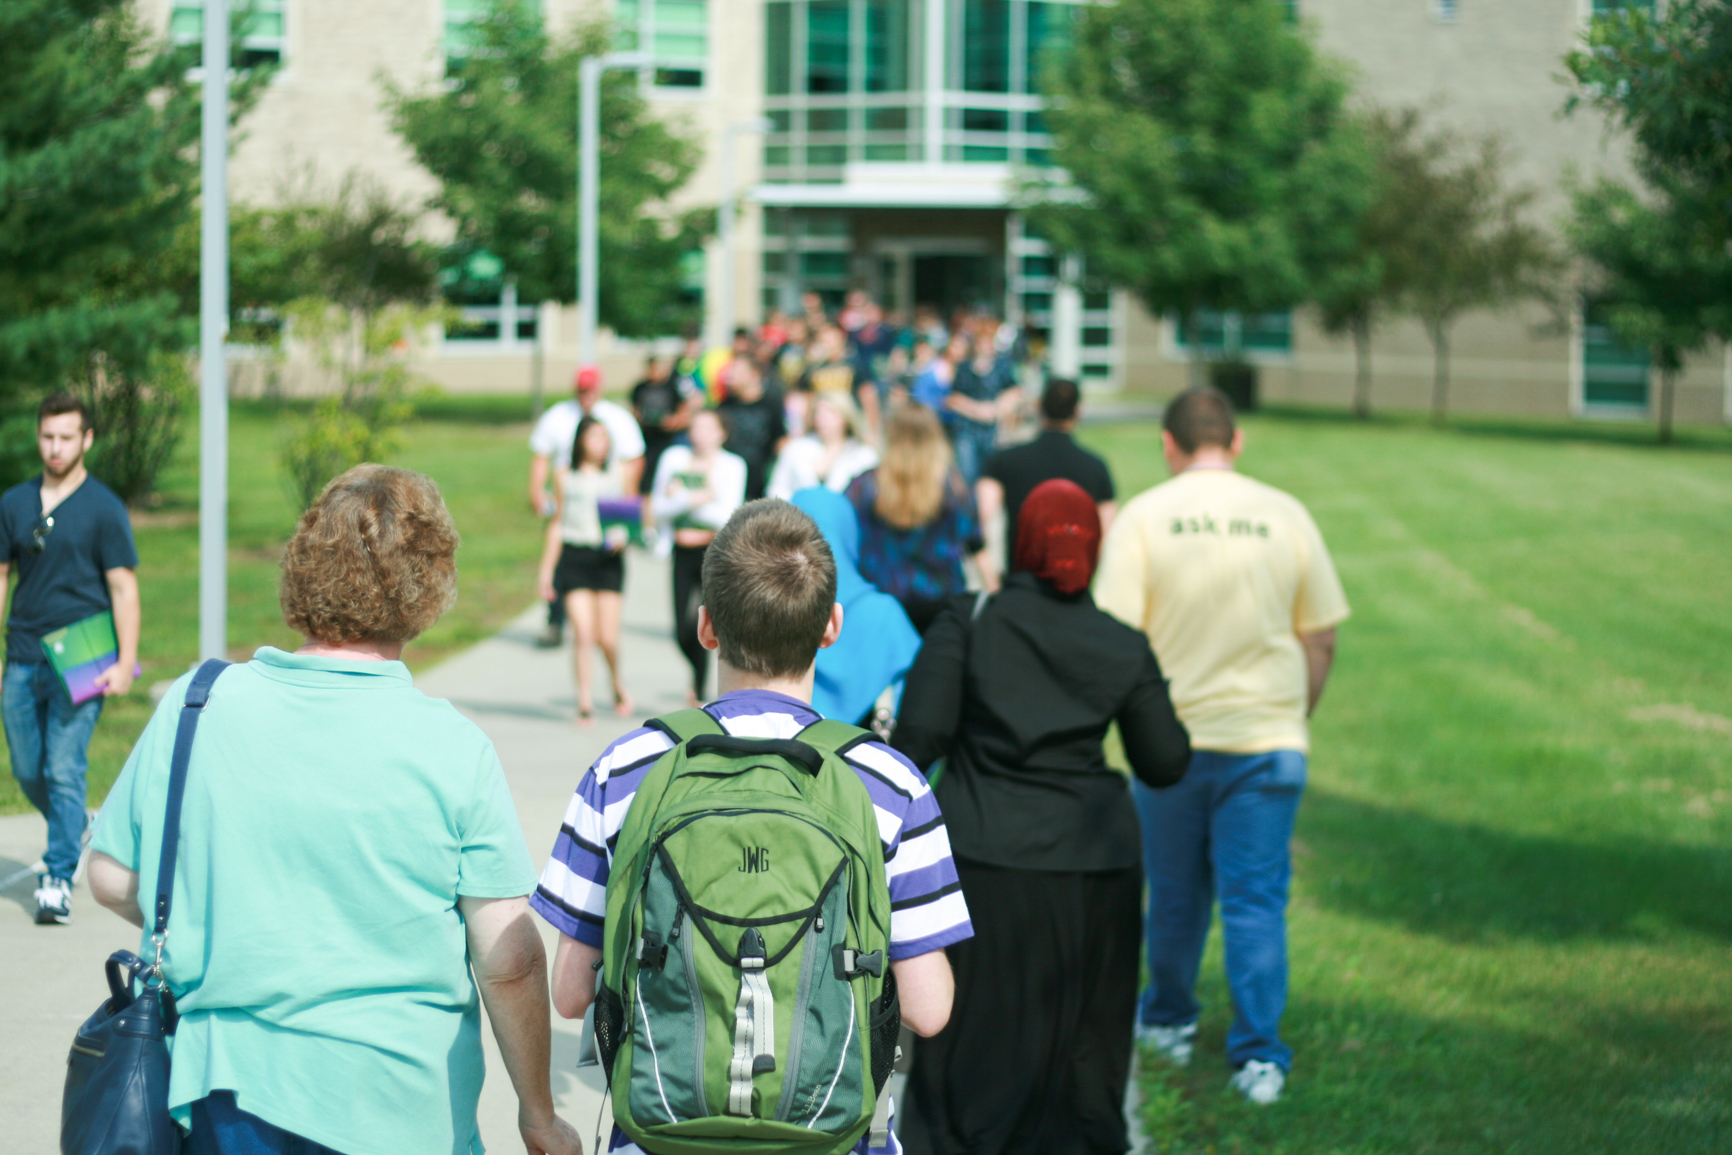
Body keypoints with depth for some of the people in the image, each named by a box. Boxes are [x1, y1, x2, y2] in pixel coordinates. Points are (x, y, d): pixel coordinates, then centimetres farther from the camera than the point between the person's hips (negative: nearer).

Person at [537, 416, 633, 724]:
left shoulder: (616, 476, 9)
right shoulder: (565, 477, 7)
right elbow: (557, 524, 13)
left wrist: (621, 536, -10)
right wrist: (546, 569, 12)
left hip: (607, 558, 0)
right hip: (574, 557, 0)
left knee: (607, 637, -5)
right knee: (582, 632, -11)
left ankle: (617, 681, 25)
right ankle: (585, 702, -5)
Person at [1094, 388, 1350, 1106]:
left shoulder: (1144, 517, -6)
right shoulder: (1286, 516, 0)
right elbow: (1320, 641, 5)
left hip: (1174, 739, 0)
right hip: (1270, 739, 0)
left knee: (1175, 895, 16)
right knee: (1257, 899, 3)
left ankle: (1169, 1022, 34)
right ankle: (1260, 1056, -1)